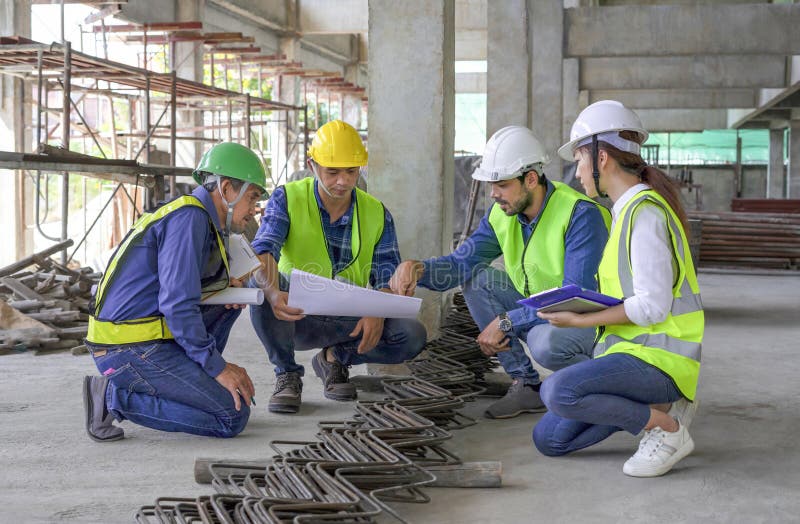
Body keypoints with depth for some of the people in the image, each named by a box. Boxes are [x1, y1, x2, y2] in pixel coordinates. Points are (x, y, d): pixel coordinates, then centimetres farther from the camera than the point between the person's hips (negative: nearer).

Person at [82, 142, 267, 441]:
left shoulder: (201, 218, 16)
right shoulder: (190, 218, -14)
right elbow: (178, 305, -21)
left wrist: (225, 286, 9)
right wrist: (218, 367, -15)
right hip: (130, 351, -10)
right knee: (234, 417, -11)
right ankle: (115, 397, -10)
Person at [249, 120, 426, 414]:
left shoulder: (377, 213, 0)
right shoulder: (287, 199, -8)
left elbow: (388, 276, -4)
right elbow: (263, 252, -23)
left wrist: (378, 314, -27)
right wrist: (274, 293, -46)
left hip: (348, 323, 2)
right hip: (295, 318, -2)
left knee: (412, 336, -22)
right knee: (260, 283, -34)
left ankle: (337, 357, 6)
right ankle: (287, 375, -11)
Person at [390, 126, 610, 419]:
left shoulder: (581, 215, -24)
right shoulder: (502, 214, -1)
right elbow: (460, 262, -4)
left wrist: (507, 321, -31)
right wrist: (416, 269, -26)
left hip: (588, 317, -7)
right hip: (538, 312, 8)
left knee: (545, 343, -39)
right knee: (475, 278, -8)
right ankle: (526, 386, -5)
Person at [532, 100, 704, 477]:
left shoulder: (645, 210, -15)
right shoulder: (627, 210, 16)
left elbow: (653, 305, -22)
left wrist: (581, 320, -18)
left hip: (657, 358, -10)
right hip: (627, 349, 10)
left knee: (558, 391, -32)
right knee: (549, 439, 5)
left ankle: (668, 429, -11)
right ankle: (657, 407, 9)